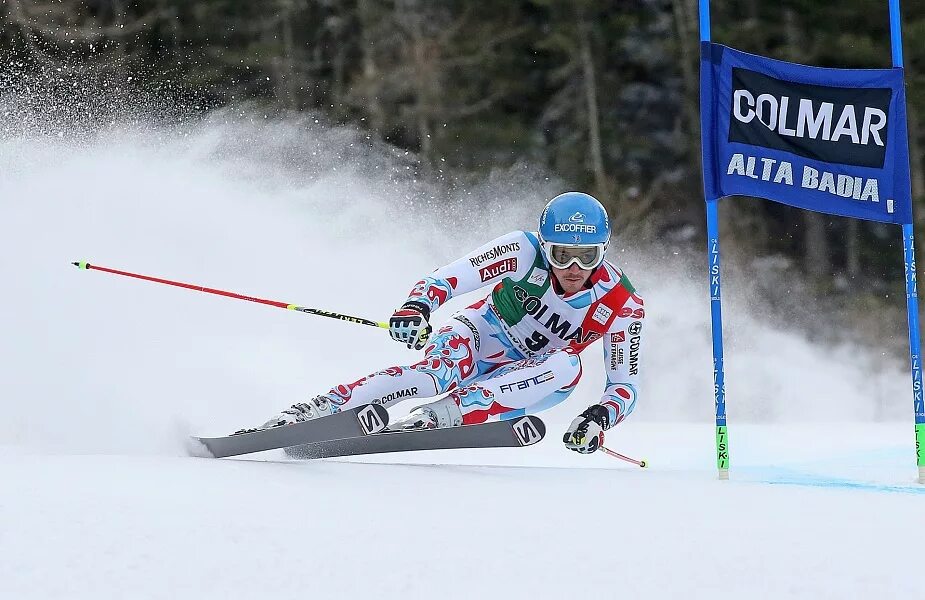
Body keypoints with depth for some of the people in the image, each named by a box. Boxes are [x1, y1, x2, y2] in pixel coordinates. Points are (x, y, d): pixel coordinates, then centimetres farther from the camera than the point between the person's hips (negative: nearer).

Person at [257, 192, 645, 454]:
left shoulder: (623, 305, -21)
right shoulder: (523, 251, -23)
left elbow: (626, 384, -17)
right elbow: (447, 279, -27)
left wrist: (600, 417, -40)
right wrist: (417, 307, -50)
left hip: (529, 381, 2)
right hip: (480, 338, -2)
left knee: (567, 367, -34)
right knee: (439, 370, -38)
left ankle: (438, 416, -43)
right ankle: (319, 409, -45)